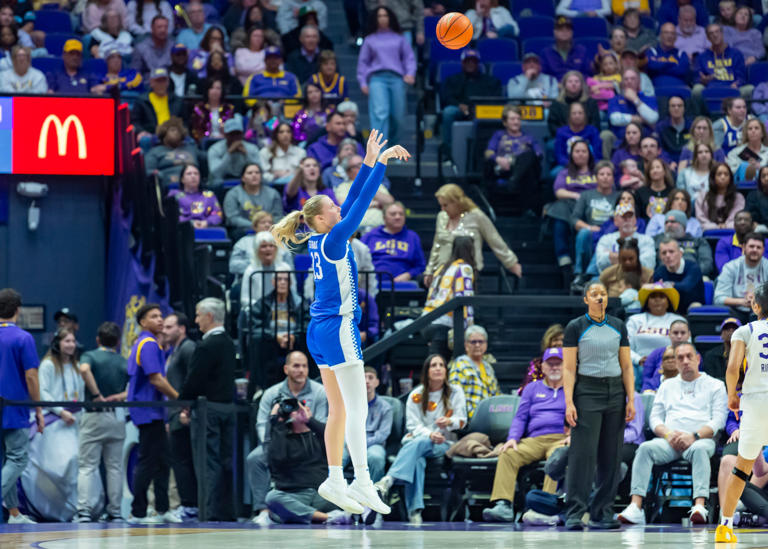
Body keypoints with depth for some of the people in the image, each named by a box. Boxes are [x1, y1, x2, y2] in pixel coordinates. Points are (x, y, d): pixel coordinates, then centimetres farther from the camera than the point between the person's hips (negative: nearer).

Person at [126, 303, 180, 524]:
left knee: (161, 461, 13)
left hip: (153, 412, 10)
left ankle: (162, 509, 17)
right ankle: (138, 512, -4)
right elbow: (156, 380, -21)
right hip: (148, 412, -10)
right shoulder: (149, 344, -15)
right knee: (148, 462, -7)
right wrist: (179, 398, -13)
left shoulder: (142, 344, 17)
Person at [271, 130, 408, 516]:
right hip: (338, 328, -10)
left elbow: (353, 201, 14)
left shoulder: (319, 242, 10)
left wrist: (369, 163, 13)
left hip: (320, 331, 10)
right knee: (357, 408, -12)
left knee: (339, 409, 10)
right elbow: (361, 204, -15)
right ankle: (362, 483, -17)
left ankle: (334, 479, 9)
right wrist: (379, 163, -12)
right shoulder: (333, 241, -12)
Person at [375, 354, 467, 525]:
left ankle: (388, 480, -58)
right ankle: (414, 511, -51)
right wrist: (429, 434, -20)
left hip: (443, 443, -1)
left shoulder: (455, 392, 9)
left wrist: (449, 422, -19)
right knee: (417, 461, -37)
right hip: (416, 438, 1)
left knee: (418, 444, -37)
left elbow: (462, 420, 5)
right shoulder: (416, 395, 8)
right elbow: (413, 425, 1)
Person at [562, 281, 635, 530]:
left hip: (615, 392, 4)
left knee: (611, 455, 3)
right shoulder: (575, 327, -1)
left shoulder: (618, 327, 10)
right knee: (583, 453, -10)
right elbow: (569, 369, -4)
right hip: (587, 392, -4)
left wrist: (631, 399, 3)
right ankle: (574, 514, -10)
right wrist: (569, 402, -13)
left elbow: (627, 367, 11)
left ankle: (602, 513, 9)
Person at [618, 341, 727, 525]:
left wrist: (693, 436, -14)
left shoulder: (715, 385, 15)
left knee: (699, 449, -39)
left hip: (701, 439, -3)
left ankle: (699, 507, -55)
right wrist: (668, 434, -5)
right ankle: (635, 508, -41)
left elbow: (718, 420, 3)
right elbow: (655, 418, 18)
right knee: (645, 448, -29)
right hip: (669, 441, 3)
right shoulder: (667, 386, 26)